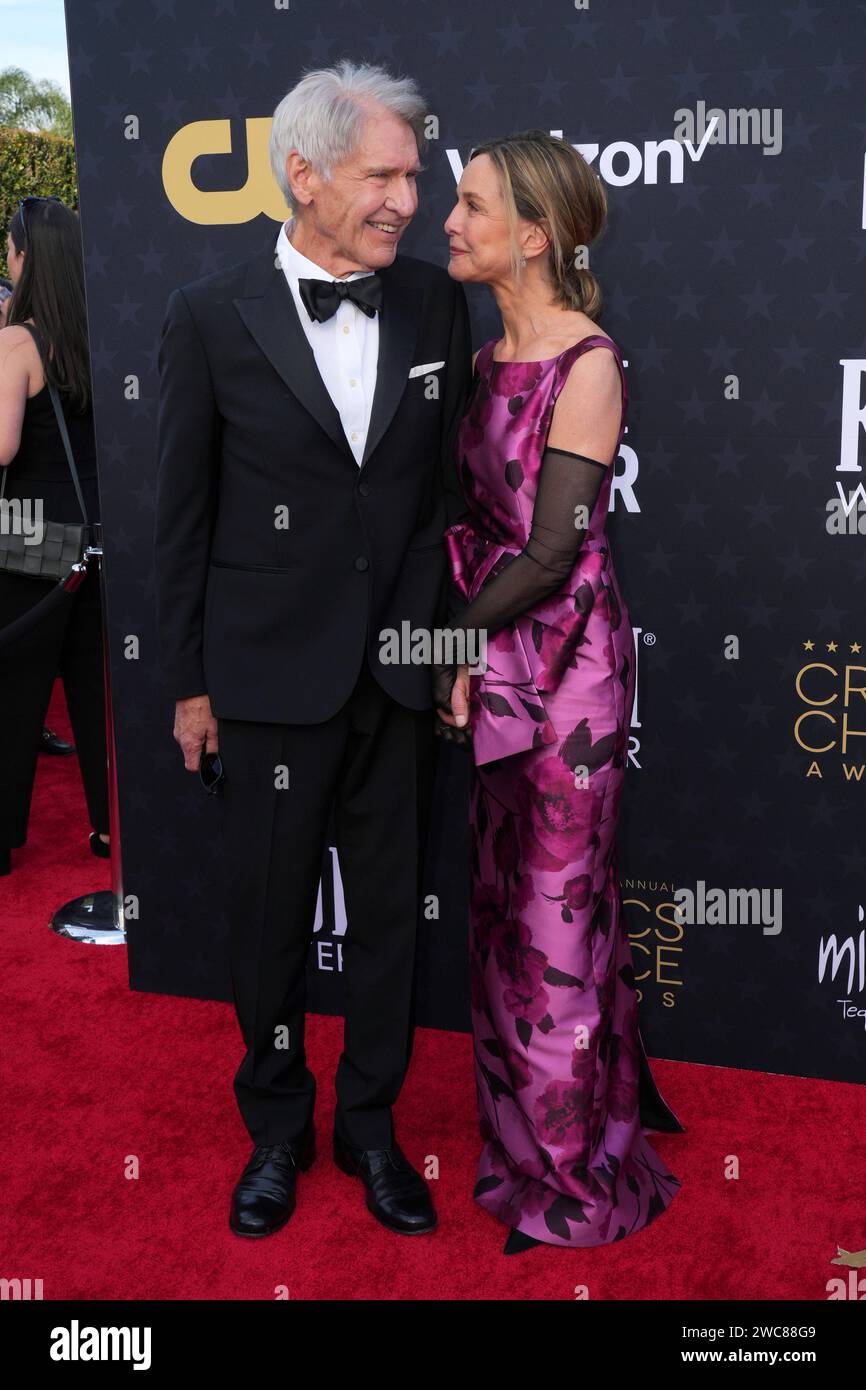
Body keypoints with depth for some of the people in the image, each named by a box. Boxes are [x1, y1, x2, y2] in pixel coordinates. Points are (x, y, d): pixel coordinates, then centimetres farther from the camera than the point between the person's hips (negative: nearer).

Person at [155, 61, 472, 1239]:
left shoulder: (436, 304, 2)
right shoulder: (211, 318, -5)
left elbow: (453, 486, 6)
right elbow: (183, 517, -2)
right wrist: (188, 683, -1)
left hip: (398, 677, 2)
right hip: (269, 681, -2)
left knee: (389, 911, 13)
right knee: (269, 920, 12)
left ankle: (370, 1123, 34)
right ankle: (276, 1129, 35)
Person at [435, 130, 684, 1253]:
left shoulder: (586, 365, -15)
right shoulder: (491, 356, 9)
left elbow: (550, 552, -17)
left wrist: (458, 643, -7)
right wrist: (462, 646, 1)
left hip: (565, 657, -8)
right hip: (498, 657, 8)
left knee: (557, 903, 4)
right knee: (506, 893, 17)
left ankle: (577, 1171, 24)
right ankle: (527, 1127, 37)